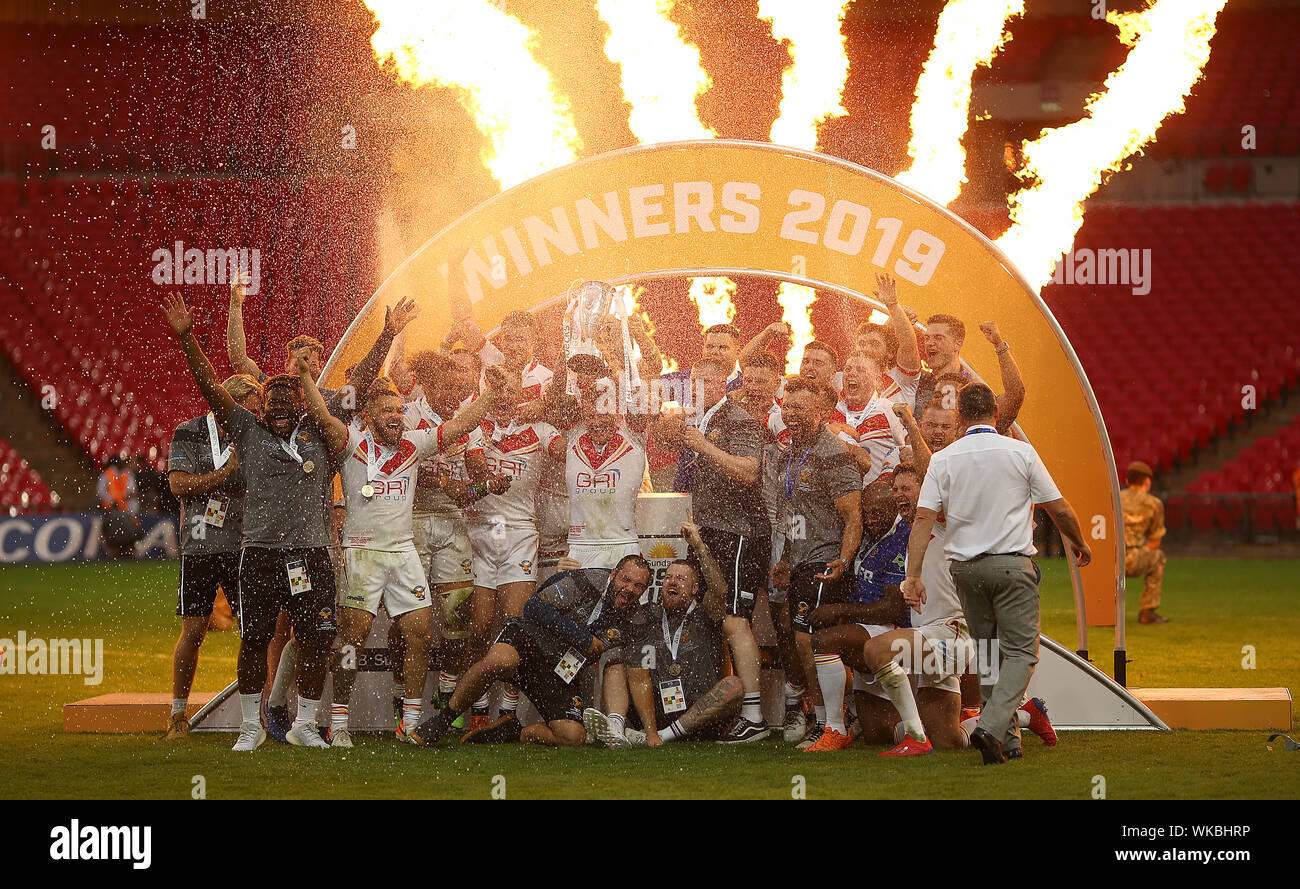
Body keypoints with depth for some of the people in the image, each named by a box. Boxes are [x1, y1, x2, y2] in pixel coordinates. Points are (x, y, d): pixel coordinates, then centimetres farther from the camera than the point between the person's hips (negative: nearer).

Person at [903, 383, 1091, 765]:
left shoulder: (943, 459, 2)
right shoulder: (1021, 453, -2)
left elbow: (923, 519, -7)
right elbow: (1059, 509, 2)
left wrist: (913, 576, -7)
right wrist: (1080, 544, 20)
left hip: (965, 568, 3)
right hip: (1012, 564, -3)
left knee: (987, 653, 14)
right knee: (1021, 650, -2)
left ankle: (1007, 738, 16)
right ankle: (992, 727, -23)